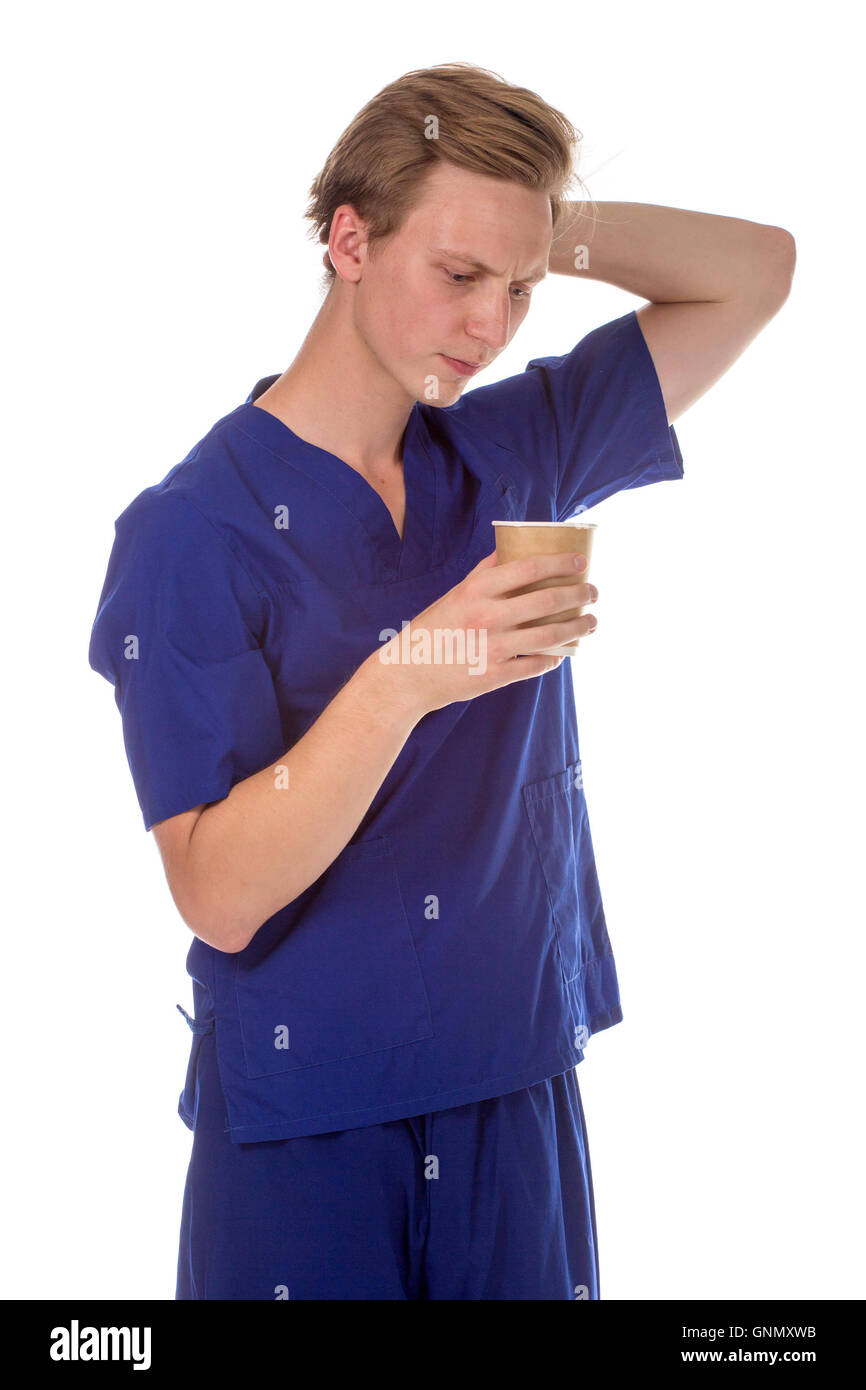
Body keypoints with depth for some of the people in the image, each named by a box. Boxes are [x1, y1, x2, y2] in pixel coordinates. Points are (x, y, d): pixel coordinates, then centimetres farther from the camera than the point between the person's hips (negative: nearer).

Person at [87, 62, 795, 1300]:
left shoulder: (514, 452, 2)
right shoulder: (192, 530, -13)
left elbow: (757, 270, 9)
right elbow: (220, 898, -19)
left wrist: (556, 233, -5)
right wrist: (403, 680, -32)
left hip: (522, 1091, 5)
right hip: (309, 1127, -4)